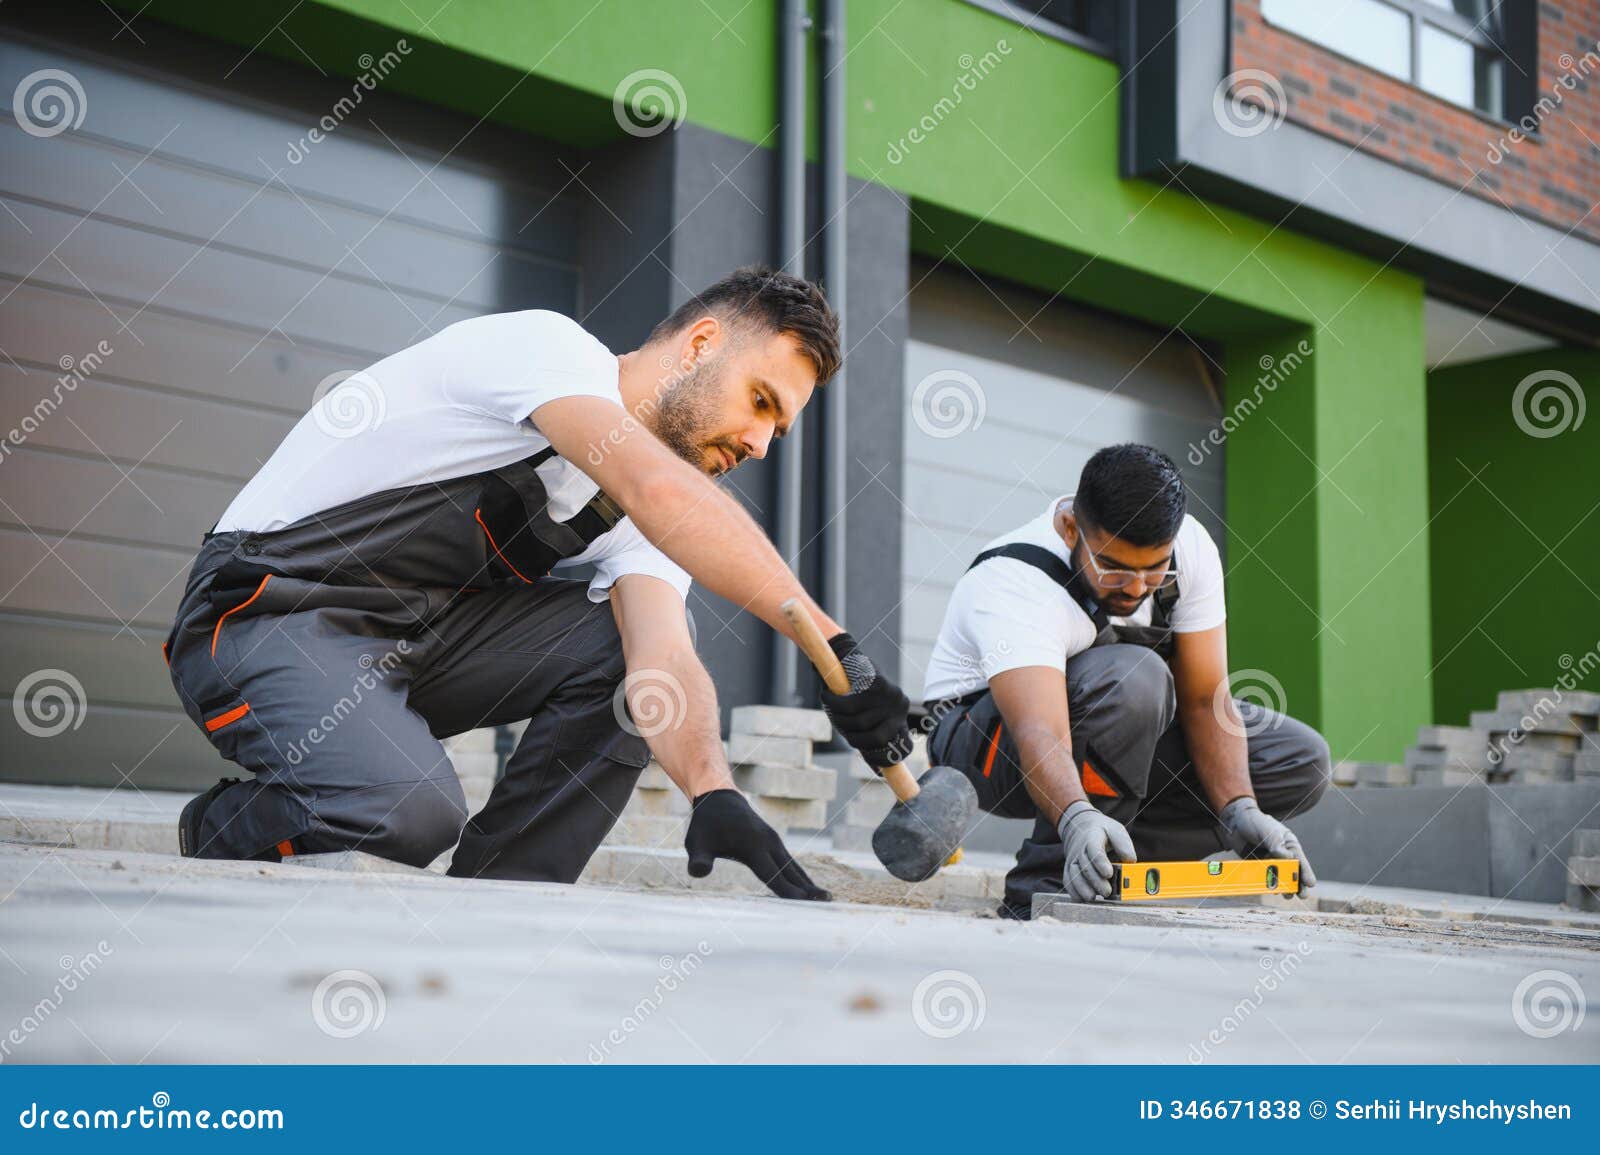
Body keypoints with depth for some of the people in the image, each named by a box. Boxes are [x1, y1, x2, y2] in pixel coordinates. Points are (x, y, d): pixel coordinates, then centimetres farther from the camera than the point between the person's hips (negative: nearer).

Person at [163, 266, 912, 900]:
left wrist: (711, 791, -32)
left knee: (635, 633, -8)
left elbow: (662, 660, -11)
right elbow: (661, 492, -36)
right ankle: (218, 833, 1)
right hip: (265, 618, -8)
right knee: (408, 812, -32)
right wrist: (832, 648, -41)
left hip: (416, 638, 8)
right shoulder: (548, 345, -16)